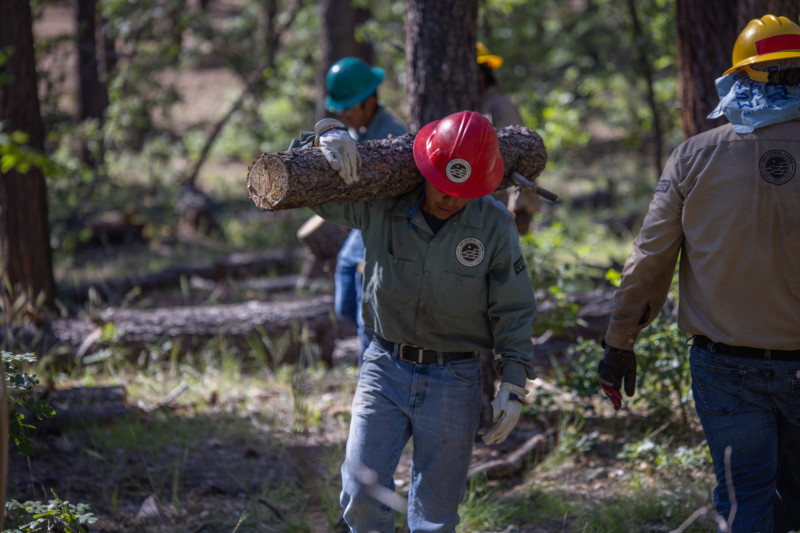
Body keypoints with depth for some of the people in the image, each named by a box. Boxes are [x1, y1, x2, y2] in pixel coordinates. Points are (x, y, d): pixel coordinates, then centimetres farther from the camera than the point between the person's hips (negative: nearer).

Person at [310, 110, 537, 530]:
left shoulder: (494, 225, -6)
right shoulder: (379, 207, -7)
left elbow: (513, 312, 0)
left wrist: (513, 386, -5)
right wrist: (328, 135, -24)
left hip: (454, 382, 0)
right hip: (385, 369, 1)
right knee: (361, 494, -9)